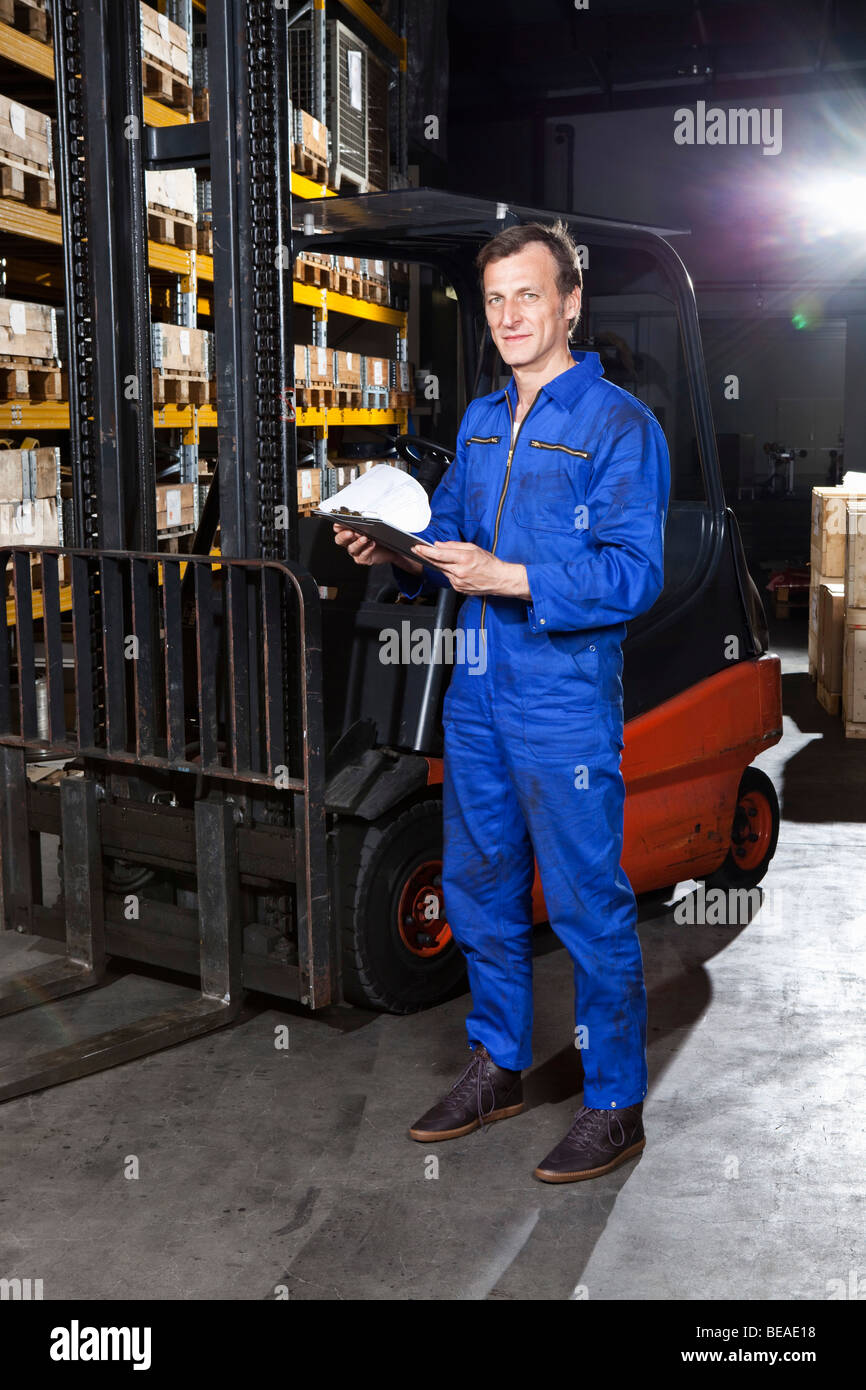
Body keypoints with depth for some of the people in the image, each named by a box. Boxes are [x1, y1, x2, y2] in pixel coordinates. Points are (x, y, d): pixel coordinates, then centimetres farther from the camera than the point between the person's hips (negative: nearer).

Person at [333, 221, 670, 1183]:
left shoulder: (619, 425, -10)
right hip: (477, 700, 8)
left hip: (567, 705, -7)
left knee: (588, 908, 1)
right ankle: (498, 1067, 35)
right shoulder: (481, 422, 14)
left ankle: (615, 1105, 18)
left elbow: (635, 575, -18)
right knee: (477, 891, 17)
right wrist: (394, 553, -1)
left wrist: (511, 581, -26)